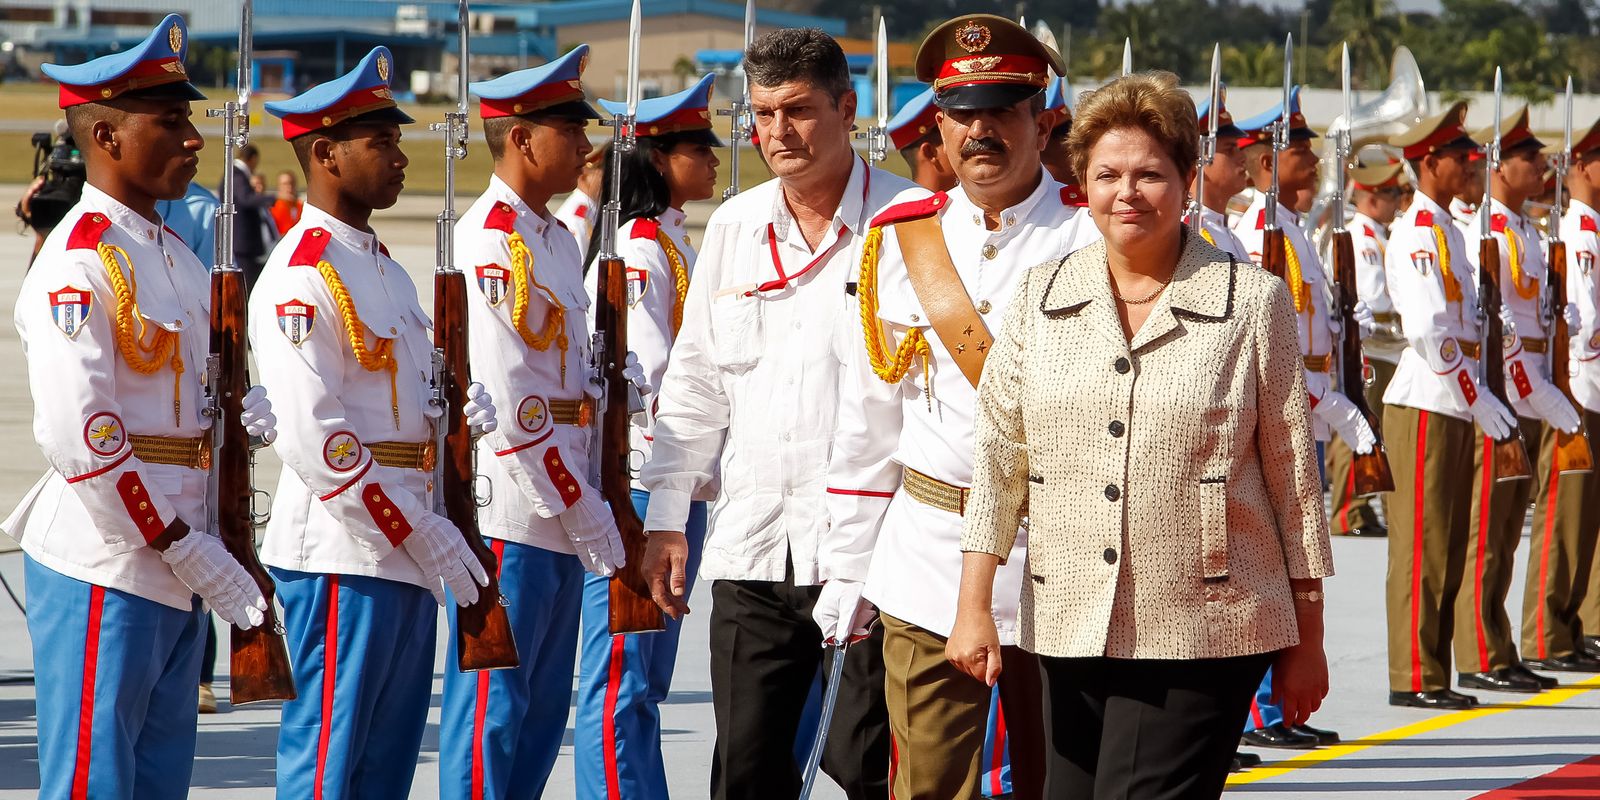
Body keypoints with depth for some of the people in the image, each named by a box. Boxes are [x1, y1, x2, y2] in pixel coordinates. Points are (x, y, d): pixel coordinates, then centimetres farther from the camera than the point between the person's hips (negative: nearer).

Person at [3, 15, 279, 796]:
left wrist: (247, 408, 1)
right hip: (103, 571, -9)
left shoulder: (174, 255, 14)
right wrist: (186, 549, -19)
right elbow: (82, 440, -21)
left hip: (176, 568, 9)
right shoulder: (79, 262, -14)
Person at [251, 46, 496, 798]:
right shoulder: (300, 277, -15)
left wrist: (456, 406, -1)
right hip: (343, 554, -9)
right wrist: (421, 532, -19)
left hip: (406, 556, 9)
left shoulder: (384, 268, 16)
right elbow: (312, 437, -21)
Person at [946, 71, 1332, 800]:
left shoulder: (1253, 303, 0)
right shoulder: (1041, 299, 9)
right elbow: (997, 457, 11)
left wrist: (1307, 641, 4)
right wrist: (974, 606, 3)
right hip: (1068, 630, 4)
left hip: (1201, 633, -4)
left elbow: (1293, 475, 3)